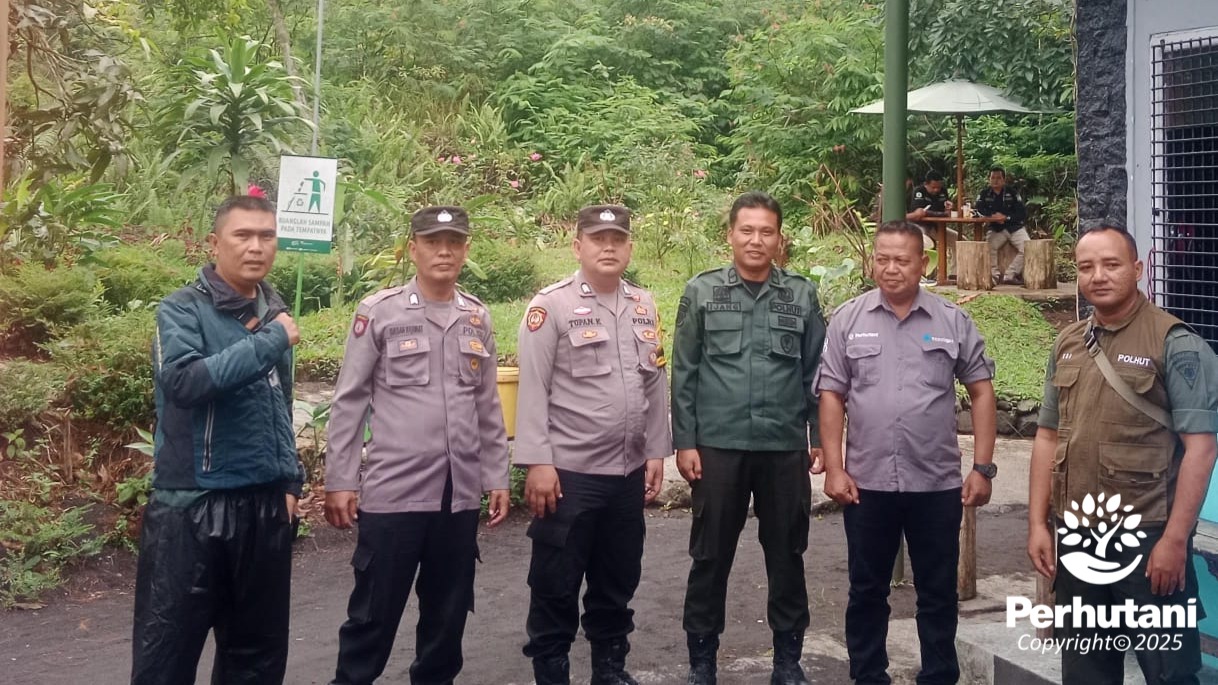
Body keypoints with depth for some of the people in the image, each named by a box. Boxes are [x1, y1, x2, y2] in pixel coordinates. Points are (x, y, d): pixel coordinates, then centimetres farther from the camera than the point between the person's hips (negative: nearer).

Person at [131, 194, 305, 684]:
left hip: (264, 505, 6)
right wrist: (270, 342, -22)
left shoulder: (274, 314, 10)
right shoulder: (182, 310, -7)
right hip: (191, 505, -5)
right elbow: (185, 381, -27)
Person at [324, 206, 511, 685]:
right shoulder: (378, 312, -4)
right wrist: (339, 480, -5)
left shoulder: (477, 318, 9)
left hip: (460, 493, 4)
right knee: (374, 612, 5)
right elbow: (349, 402, -3)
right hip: (393, 491, -4)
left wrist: (497, 476, 11)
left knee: (448, 610, 14)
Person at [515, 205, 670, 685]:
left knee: (618, 579, 16)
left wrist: (656, 452, 9)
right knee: (556, 583, 5)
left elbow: (656, 386, 12)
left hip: (629, 471, 5)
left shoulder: (644, 307, 10)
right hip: (569, 471, -5)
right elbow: (533, 390, -10)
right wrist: (537, 463, -14)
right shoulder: (550, 306, -7)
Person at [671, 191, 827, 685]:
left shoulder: (802, 295, 5)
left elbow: (816, 373, 7)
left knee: (786, 555, 11)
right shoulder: (701, 292, 2)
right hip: (718, 446, -1)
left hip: (786, 447, 1)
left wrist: (822, 438, 4)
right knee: (710, 556, 7)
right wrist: (684, 441, -3)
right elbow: (684, 374, 1)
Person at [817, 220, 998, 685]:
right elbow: (831, 396, 1)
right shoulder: (847, 320, 1)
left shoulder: (954, 321, 2)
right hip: (867, 482, 0)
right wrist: (834, 468, -5)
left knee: (938, 593, 11)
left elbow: (981, 392, 5)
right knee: (867, 591, 12)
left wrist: (983, 467, -1)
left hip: (937, 483, 0)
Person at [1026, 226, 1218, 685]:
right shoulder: (1067, 346, 8)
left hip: (1146, 537, -5)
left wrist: (1175, 539, -17)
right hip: (1076, 537, 6)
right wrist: (1038, 523, 7)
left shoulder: (1175, 343, -9)